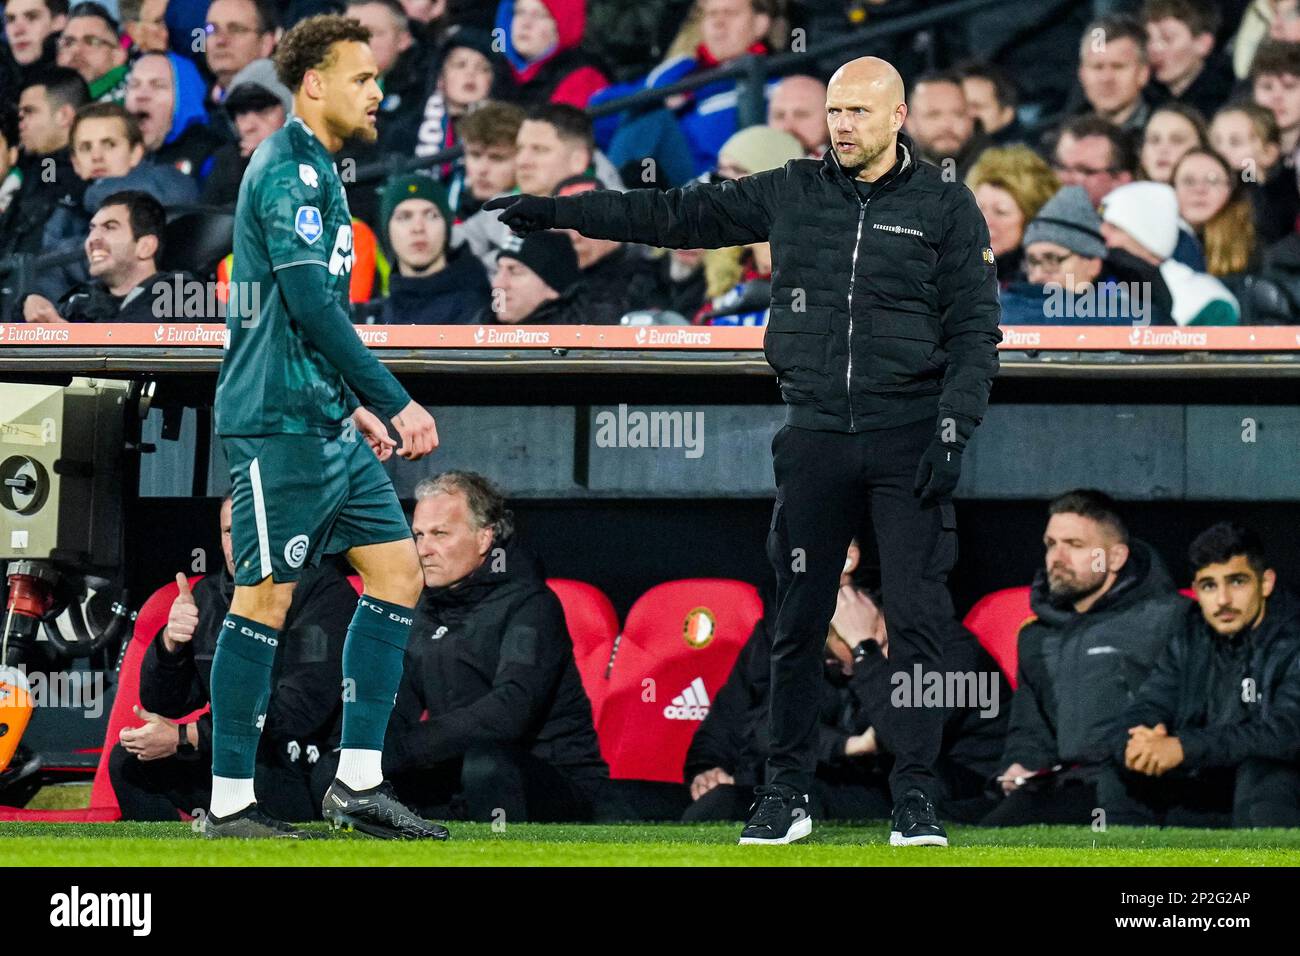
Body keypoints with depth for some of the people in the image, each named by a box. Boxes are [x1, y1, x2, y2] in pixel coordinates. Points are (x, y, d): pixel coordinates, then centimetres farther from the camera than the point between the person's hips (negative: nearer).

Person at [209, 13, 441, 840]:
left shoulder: (316, 169, 18)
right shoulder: (290, 170, -13)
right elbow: (313, 305, -20)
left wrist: (354, 405, 25)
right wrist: (397, 402, -19)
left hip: (327, 423, 10)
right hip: (280, 421, -10)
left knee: (397, 568, 6)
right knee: (267, 594, -6)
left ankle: (358, 783, 7)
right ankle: (231, 801, -1)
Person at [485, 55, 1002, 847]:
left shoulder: (946, 208, 2)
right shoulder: (791, 194, 9)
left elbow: (975, 331, 1)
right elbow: (678, 215, 13)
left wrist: (952, 430, -10)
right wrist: (553, 212, 13)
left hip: (909, 438, -3)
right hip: (815, 436, 3)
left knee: (917, 621, -6)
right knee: (797, 623, 5)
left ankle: (916, 796, 0)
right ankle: (788, 794, 12)